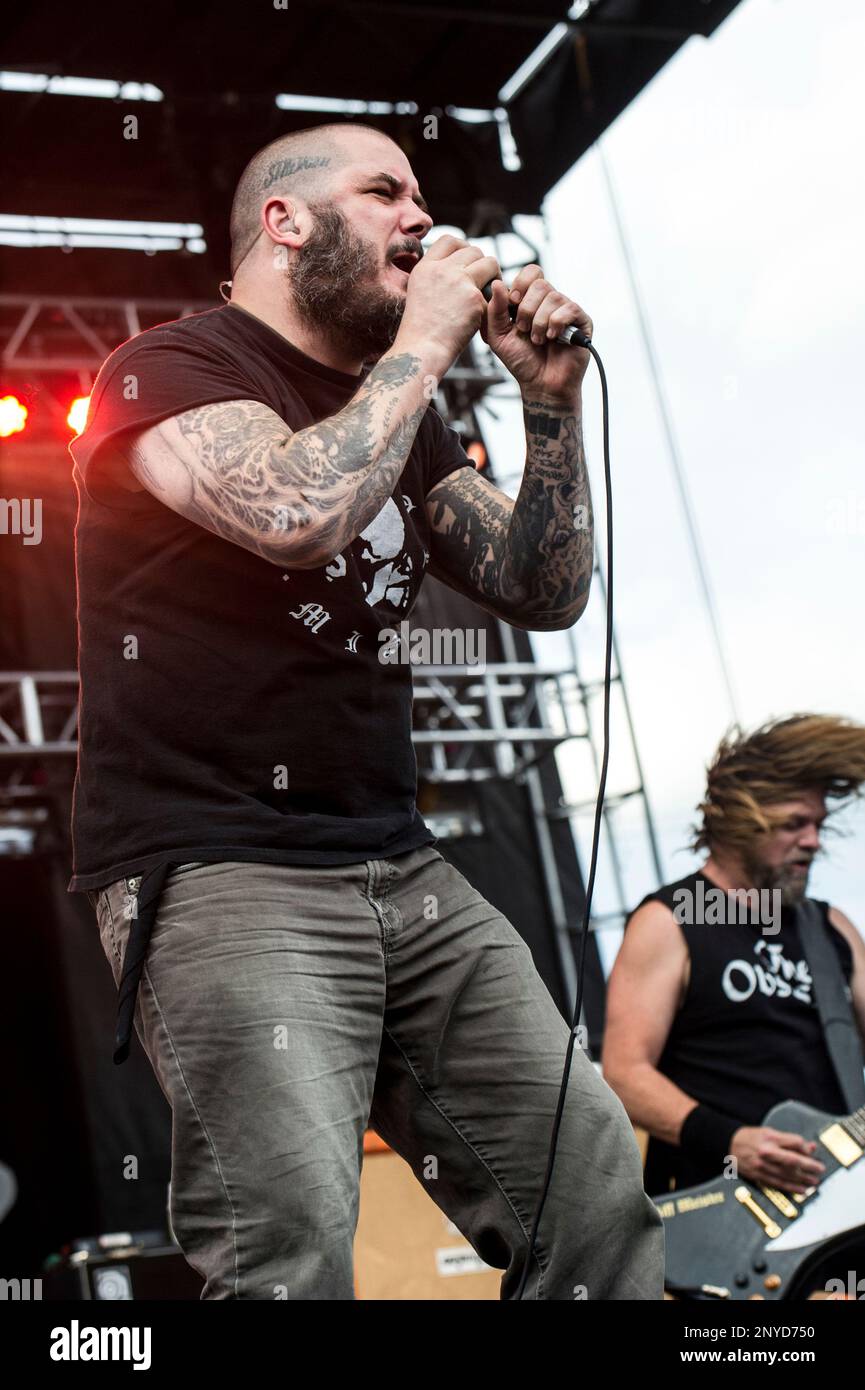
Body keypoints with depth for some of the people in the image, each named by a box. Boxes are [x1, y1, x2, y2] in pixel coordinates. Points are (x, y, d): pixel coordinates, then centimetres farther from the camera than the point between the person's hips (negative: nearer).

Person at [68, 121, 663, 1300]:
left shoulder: (400, 412, 19)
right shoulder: (170, 368, -2)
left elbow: (545, 594, 16)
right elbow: (298, 513, -24)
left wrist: (552, 403, 3)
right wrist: (424, 344, -9)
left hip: (401, 868, 7)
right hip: (218, 869, -7)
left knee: (596, 1184, -1)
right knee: (296, 1243, -22)